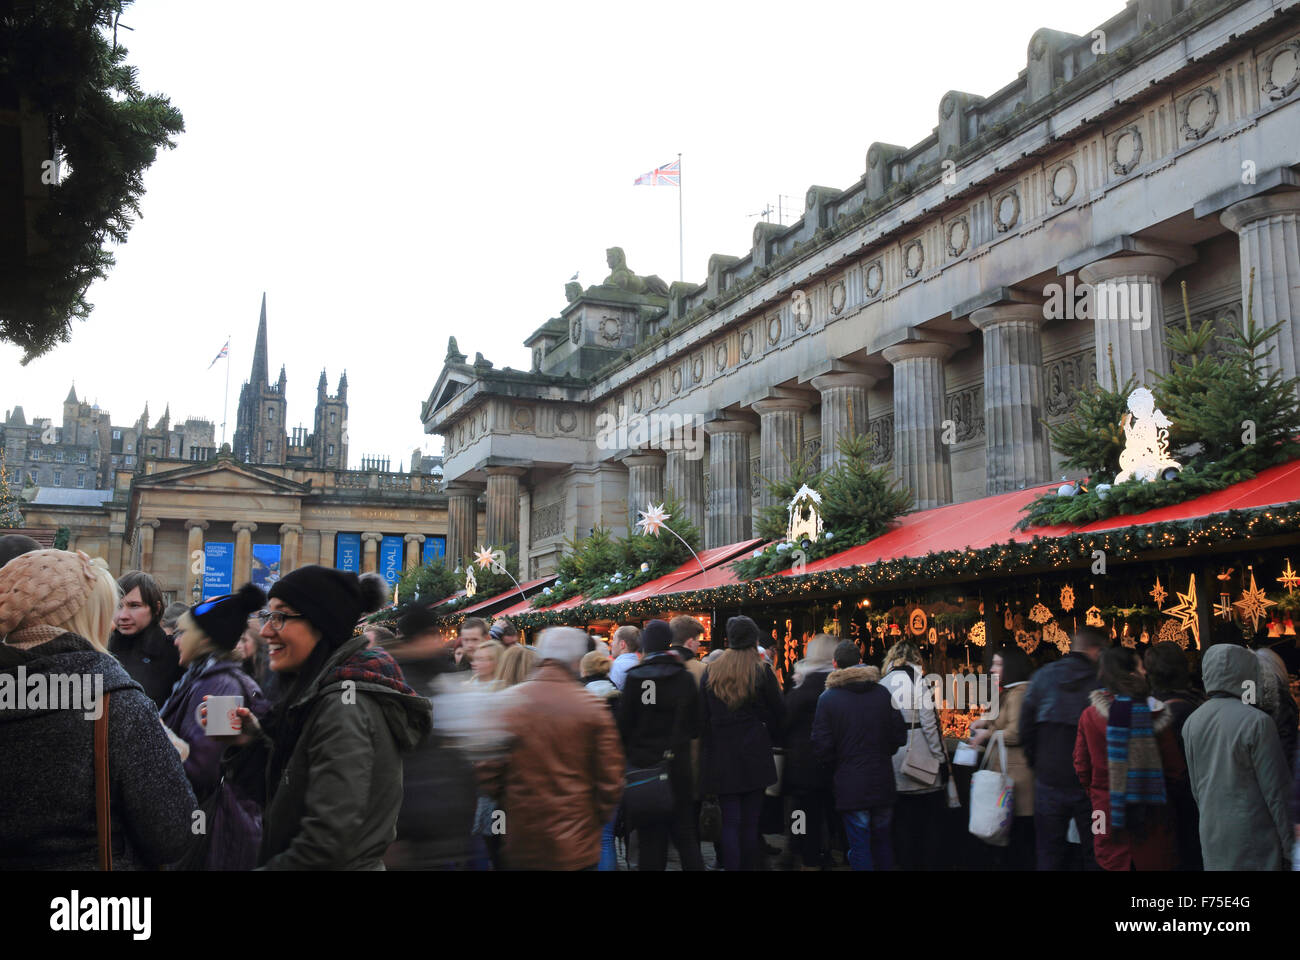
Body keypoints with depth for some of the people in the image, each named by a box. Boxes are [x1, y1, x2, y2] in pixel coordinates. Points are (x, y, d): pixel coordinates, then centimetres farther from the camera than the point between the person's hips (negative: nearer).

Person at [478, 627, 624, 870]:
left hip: (521, 843, 1)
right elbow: (610, 779, -6)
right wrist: (600, 819, 11)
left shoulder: (506, 701, -7)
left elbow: (490, 773, -3)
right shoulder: (592, 707, -10)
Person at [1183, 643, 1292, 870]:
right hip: (1255, 834, -6)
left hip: (1215, 836, 6)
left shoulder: (1192, 723, 2)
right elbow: (1276, 791, -16)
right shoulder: (1257, 722, -18)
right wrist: (1291, 848, -8)